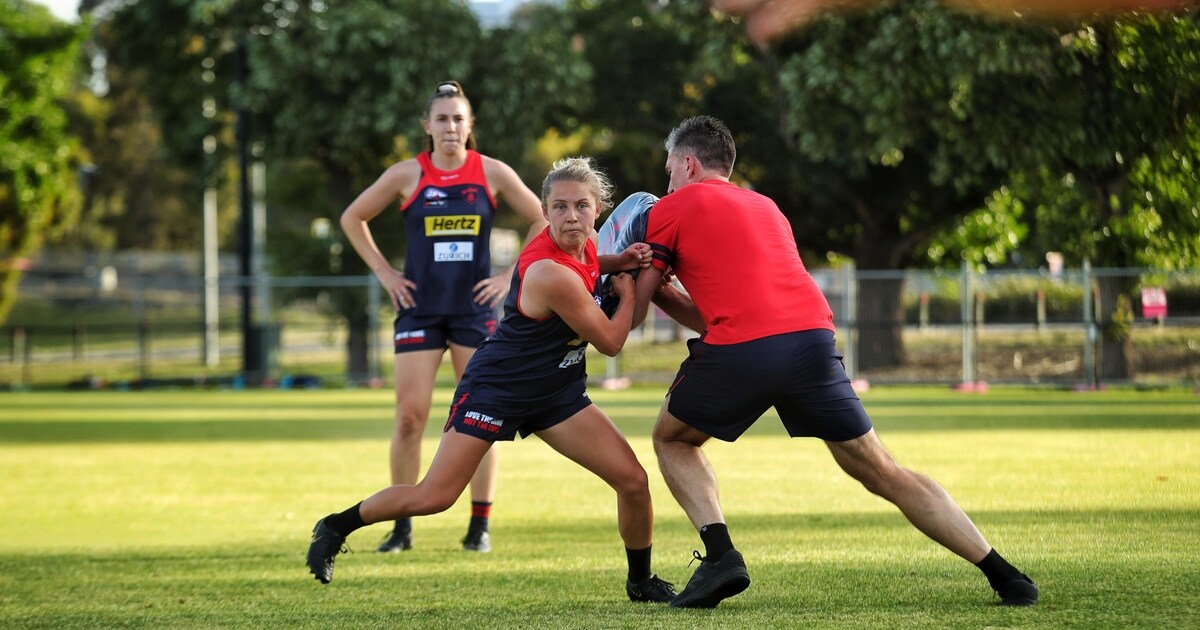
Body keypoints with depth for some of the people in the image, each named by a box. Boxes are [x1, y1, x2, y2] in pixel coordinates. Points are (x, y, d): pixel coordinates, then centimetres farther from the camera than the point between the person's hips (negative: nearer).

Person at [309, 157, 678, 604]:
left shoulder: (585, 245, -6)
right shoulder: (551, 274, -30)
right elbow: (610, 342, -20)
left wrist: (620, 262, 2)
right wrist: (628, 291, -3)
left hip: (558, 392, 8)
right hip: (497, 387, -8)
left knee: (633, 480, -3)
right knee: (434, 497, -11)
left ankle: (641, 580, 18)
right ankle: (336, 528, 11)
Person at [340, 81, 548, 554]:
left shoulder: (492, 173, 0)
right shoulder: (407, 175, -1)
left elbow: (541, 221, 9)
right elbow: (353, 218, 10)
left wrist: (510, 276, 1)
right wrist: (384, 273, 3)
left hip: (475, 307, 0)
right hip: (420, 308, 0)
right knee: (410, 416, -6)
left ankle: (480, 527, 9)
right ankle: (402, 527, 4)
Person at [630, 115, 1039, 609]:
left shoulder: (672, 209, 14)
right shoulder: (765, 207, 31)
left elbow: (632, 312, 13)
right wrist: (662, 289, 35)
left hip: (739, 354, -5)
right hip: (813, 339, 5)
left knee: (672, 440, 23)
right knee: (883, 473, 11)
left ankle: (720, 555, 2)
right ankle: (1004, 576, 5)